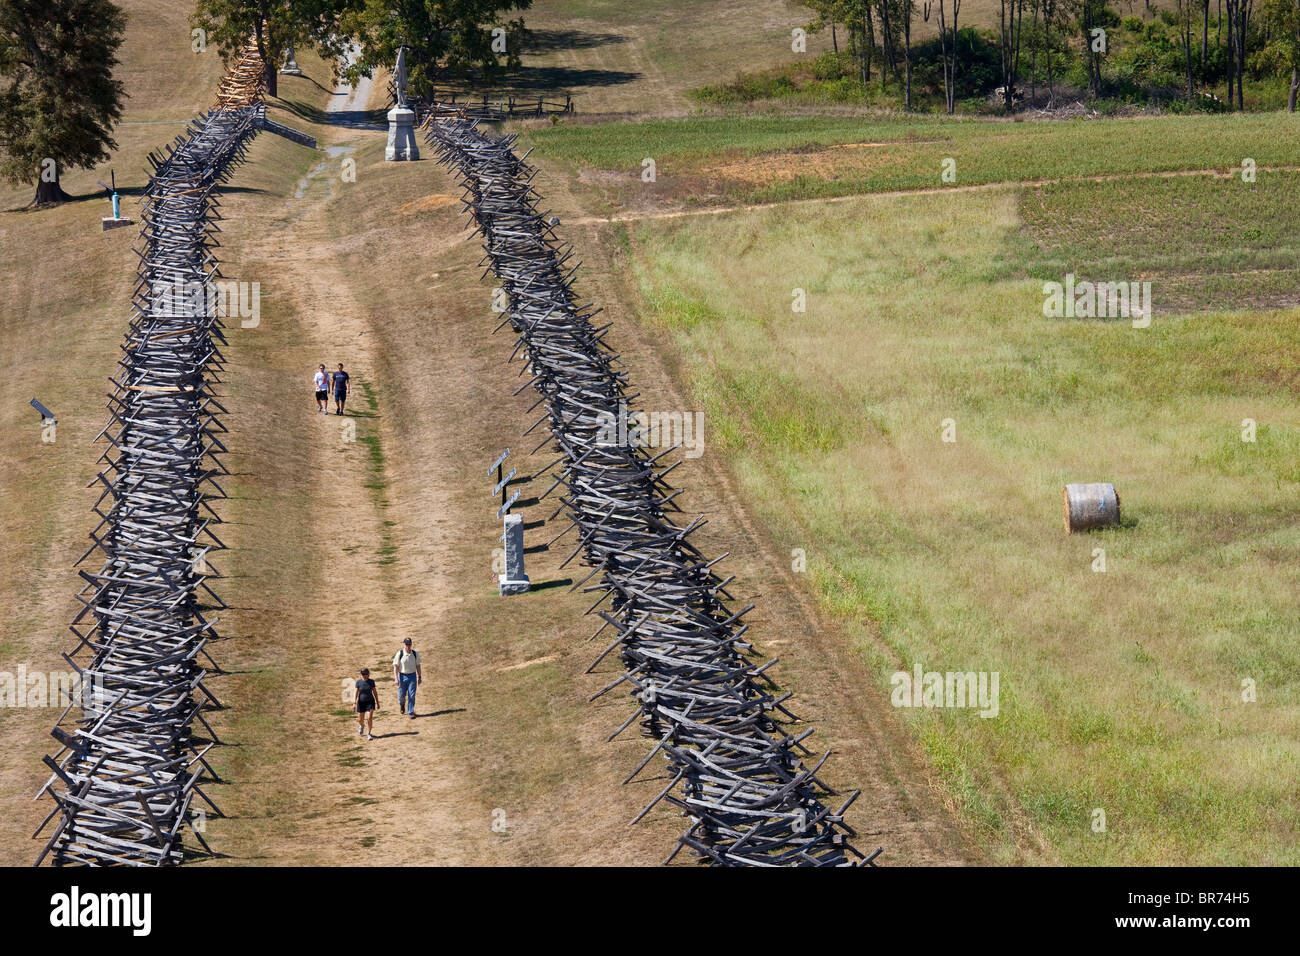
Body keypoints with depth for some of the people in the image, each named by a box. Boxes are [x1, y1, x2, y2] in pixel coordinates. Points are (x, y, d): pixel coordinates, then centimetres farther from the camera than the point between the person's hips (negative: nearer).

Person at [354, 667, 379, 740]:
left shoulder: (371, 682, -2)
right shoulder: (359, 682, -4)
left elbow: (375, 692, 6)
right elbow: (356, 693, -4)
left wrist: (377, 703, 9)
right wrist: (354, 703, -11)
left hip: (370, 702, -1)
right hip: (361, 702, 1)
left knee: (369, 718, -13)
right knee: (360, 719, 7)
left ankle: (369, 734, -1)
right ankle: (362, 726, 44)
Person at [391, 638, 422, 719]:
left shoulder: (415, 654, 1)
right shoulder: (399, 654, -7)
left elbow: (418, 666, 11)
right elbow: (395, 667, -6)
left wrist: (419, 677, 8)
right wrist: (396, 678, -13)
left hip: (412, 676, 1)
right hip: (402, 676, -1)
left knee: (411, 696, -3)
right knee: (401, 695, 4)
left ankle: (411, 712, 6)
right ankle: (402, 704, 38)